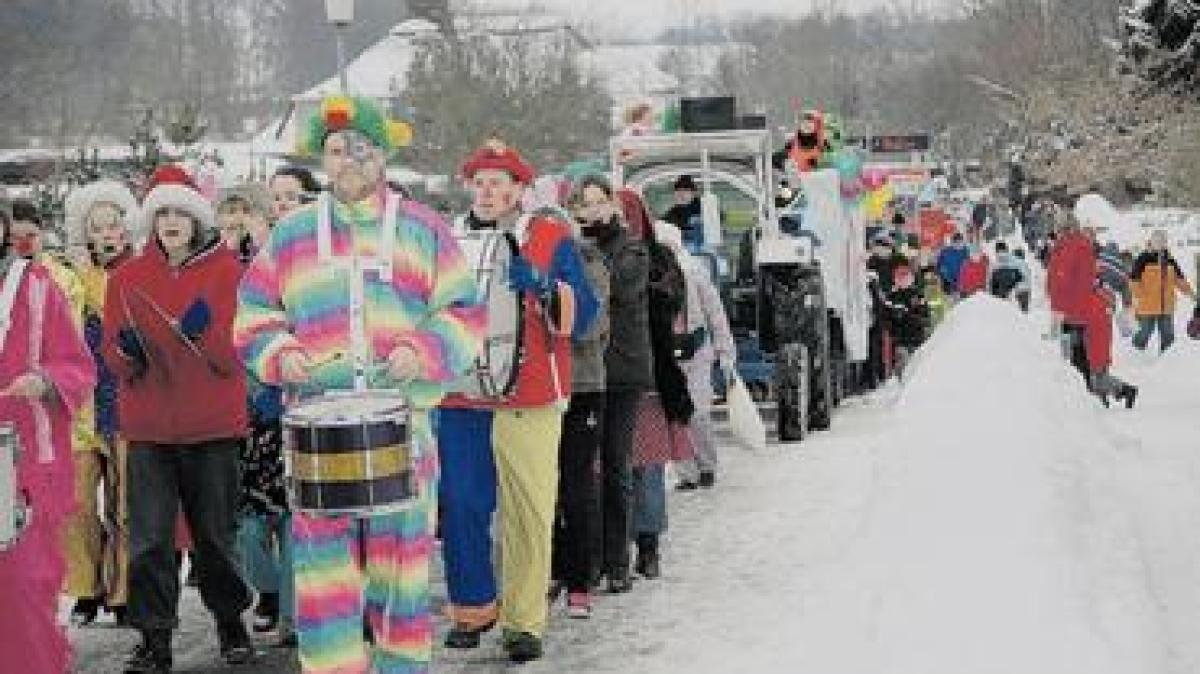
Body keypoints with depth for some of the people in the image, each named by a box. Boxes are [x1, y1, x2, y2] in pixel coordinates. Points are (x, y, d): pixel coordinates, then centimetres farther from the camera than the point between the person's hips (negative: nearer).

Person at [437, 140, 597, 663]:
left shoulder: (552, 239, 4)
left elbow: (582, 315, -4)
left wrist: (540, 285, -19)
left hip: (529, 399, -3)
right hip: (459, 396, 3)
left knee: (529, 512, -3)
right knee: (462, 507, 4)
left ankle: (524, 620, 6)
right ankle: (473, 608, 20)